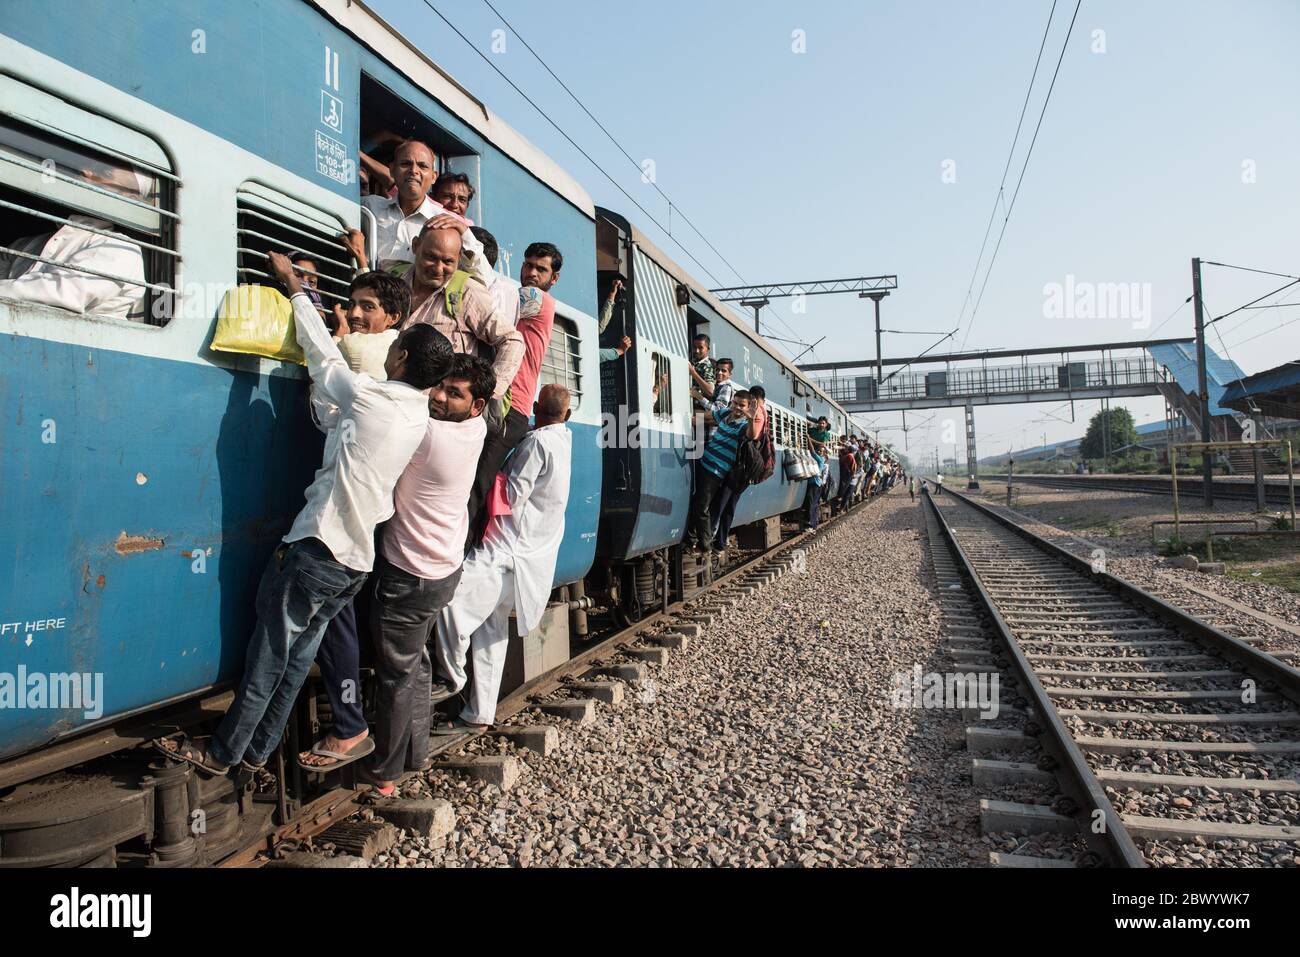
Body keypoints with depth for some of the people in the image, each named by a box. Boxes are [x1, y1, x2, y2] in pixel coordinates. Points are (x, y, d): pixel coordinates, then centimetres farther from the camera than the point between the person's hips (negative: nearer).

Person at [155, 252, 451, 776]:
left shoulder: (370, 396, -14)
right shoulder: (420, 417, 7)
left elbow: (323, 357, 1)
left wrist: (293, 285, 15)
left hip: (318, 549, -7)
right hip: (357, 561, 7)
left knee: (268, 657, 7)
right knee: (298, 657, 17)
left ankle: (222, 752, 22)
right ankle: (257, 750, 29)